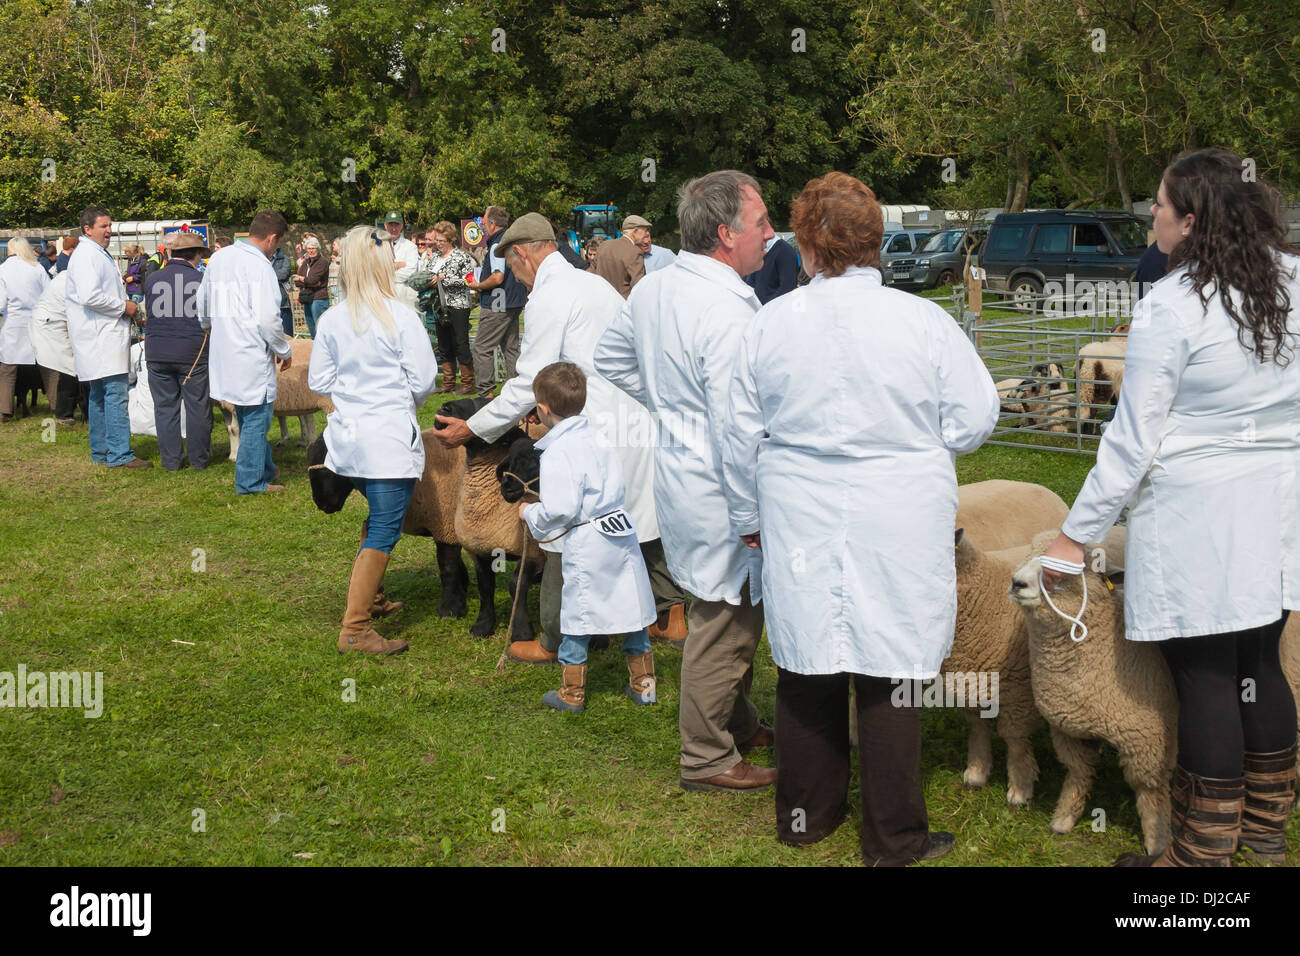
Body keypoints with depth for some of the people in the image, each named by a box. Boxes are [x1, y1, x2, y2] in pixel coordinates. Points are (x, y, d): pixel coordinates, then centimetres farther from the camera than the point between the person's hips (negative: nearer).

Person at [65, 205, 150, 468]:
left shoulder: (99, 254, 19)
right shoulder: (86, 255, -14)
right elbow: (89, 297, -25)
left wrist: (125, 307, 14)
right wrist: (123, 306, -15)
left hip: (105, 336, 11)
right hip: (100, 337, -11)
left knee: (100, 395, 14)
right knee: (116, 394, -13)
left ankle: (100, 452, 20)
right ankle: (119, 455, -13)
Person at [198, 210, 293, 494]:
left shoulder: (218, 258, 8)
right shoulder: (259, 265, -16)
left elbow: (203, 304, 17)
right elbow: (268, 319, -20)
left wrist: (212, 329, 31)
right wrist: (284, 351, -6)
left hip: (222, 351, 8)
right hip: (252, 354, -8)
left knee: (248, 415, 19)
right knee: (256, 416, 2)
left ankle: (265, 469, 32)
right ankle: (250, 481, 8)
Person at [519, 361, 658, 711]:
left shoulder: (557, 453, -16)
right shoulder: (597, 437, 8)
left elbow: (560, 509, -20)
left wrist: (530, 513, -3)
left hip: (586, 542, -7)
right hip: (622, 529, 7)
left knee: (576, 615, 5)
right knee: (631, 608, 14)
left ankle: (572, 693, 16)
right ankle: (643, 685, 24)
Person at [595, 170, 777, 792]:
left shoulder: (653, 287, 3)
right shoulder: (728, 313, -26)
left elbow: (610, 358, 19)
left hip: (676, 460, 10)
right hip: (718, 490, -10)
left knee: (726, 611, 24)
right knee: (725, 620, 4)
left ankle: (736, 722, 40)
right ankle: (707, 758, 18)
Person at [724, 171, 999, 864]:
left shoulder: (768, 325, -3)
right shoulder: (924, 322, -9)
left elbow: (741, 436, 5)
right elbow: (973, 421, -2)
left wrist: (747, 516, 19)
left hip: (800, 529, 3)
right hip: (897, 529, -2)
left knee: (807, 667, 15)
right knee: (887, 673, 5)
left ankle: (806, 814, 30)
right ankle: (894, 838, 16)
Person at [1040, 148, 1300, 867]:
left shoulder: (1170, 307, -16)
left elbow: (1134, 439, -14)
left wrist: (1076, 533, -7)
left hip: (1196, 514, -6)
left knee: (1203, 678, 2)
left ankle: (1202, 851, 13)